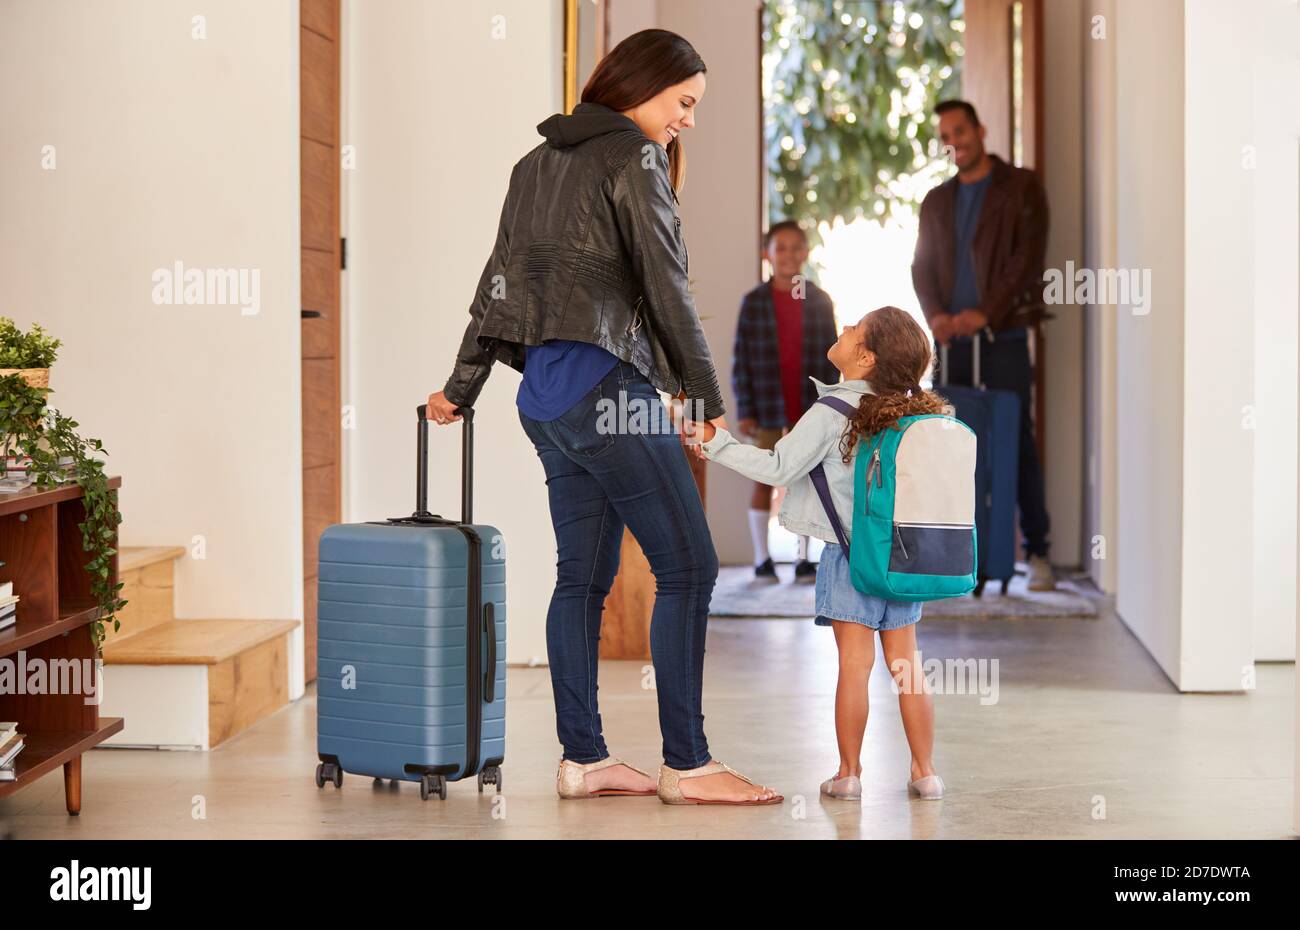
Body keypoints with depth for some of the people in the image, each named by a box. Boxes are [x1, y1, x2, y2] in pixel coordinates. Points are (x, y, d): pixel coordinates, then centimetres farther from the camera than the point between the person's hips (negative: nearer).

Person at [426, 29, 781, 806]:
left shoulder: (538, 162, 17)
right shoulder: (631, 159, -7)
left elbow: (499, 281, 18)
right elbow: (666, 288, -9)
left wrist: (461, 388, 21)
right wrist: (711, 400, -4)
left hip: (546, 393, 9)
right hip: (607, 384, -9)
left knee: (584, 576, 10)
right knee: (688, 566, -5)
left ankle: (583, 758, 12)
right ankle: (687, 764, -4)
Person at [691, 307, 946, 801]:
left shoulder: (831, 414, -14)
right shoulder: (908, 413, 4)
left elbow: (777, 467, -16)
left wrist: (717, 442, -8)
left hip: (850, 554, -5)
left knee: (854, 665, -1)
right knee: (906, 664, 9)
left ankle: (848, 773, 5)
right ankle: (925, 771, 12)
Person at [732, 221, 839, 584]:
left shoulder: (820, 302, 3)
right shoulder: (754, 302, -2)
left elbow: (831, 358, 6)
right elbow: (740, 359, -3)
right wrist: (745, 410, -7)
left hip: (809, 410, 2)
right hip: (768, 408, -1)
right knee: (764, 481, 5)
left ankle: (803, 558, 14)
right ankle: (761, 558, 13)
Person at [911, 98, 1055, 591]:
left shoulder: (1021, 187, 3)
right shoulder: (936, 201, 18)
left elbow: (1028, 257, -6)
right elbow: (922, 266, 13)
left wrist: (986, 314, -15)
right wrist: (935, 314, -7)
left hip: (1002, 337, -4)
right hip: (951, 342, 4)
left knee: (1017, 443, -5)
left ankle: (1036, 551, -1)